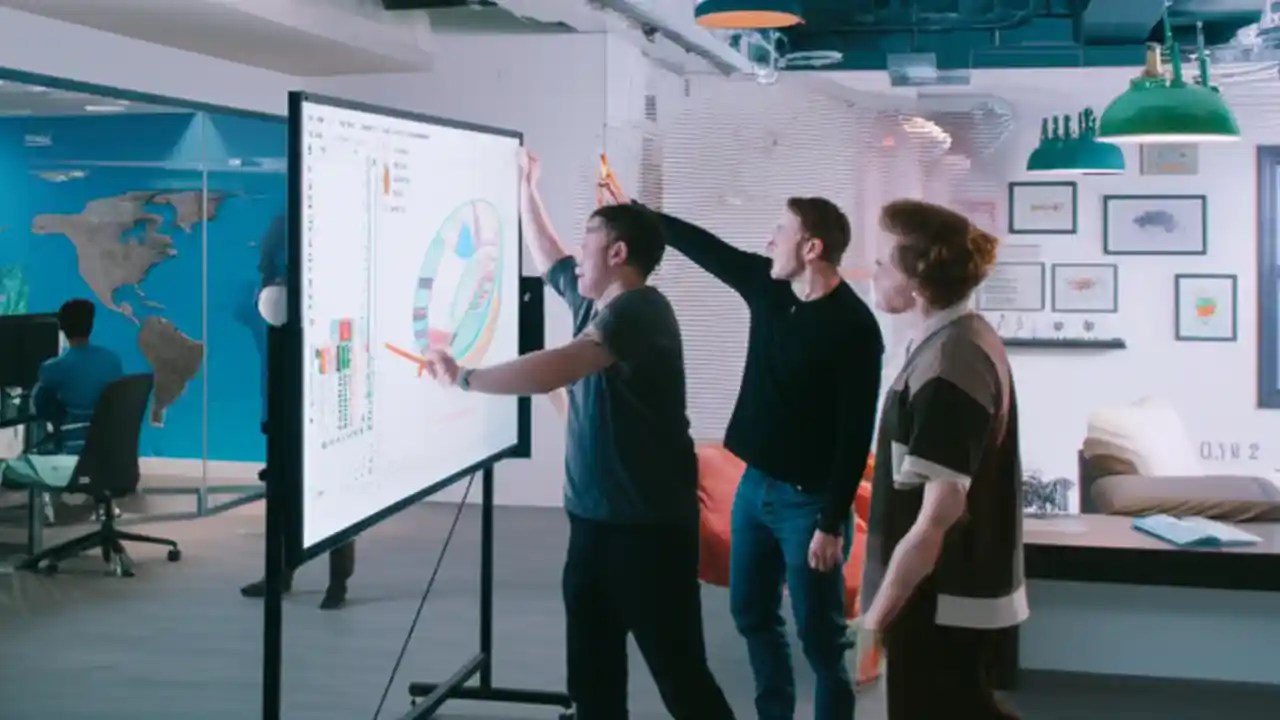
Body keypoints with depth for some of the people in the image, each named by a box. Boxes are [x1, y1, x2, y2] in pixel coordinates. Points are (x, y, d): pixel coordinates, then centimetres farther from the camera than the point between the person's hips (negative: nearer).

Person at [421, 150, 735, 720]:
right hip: (594, 518, 9)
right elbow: (547, 257, 31)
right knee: (591, 674, 13)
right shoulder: (592, 300, 10)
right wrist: (527, 188, 32)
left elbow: (553, 370, -31)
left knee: (679, 672, -3)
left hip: (649, 524, -9)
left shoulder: (638, 309, -18)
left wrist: (461, 377, -20)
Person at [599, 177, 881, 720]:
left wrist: (832, 524, -21)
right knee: (751, 614, 17)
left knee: (820, 638, -1)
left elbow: (856, 436, -19)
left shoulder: (853, 328, -19)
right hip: (754, 486, 8)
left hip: (809, 500, -8)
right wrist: (634, 210, 23)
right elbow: (706, 247, 18)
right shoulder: (769, 287, 2)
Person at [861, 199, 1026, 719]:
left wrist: (876, 615, -17)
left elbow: (937, 519, -24)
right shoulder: (964, 339, 8)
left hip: (942, 602, -9)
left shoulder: (947, 365, -22)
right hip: (959, 593, 9)